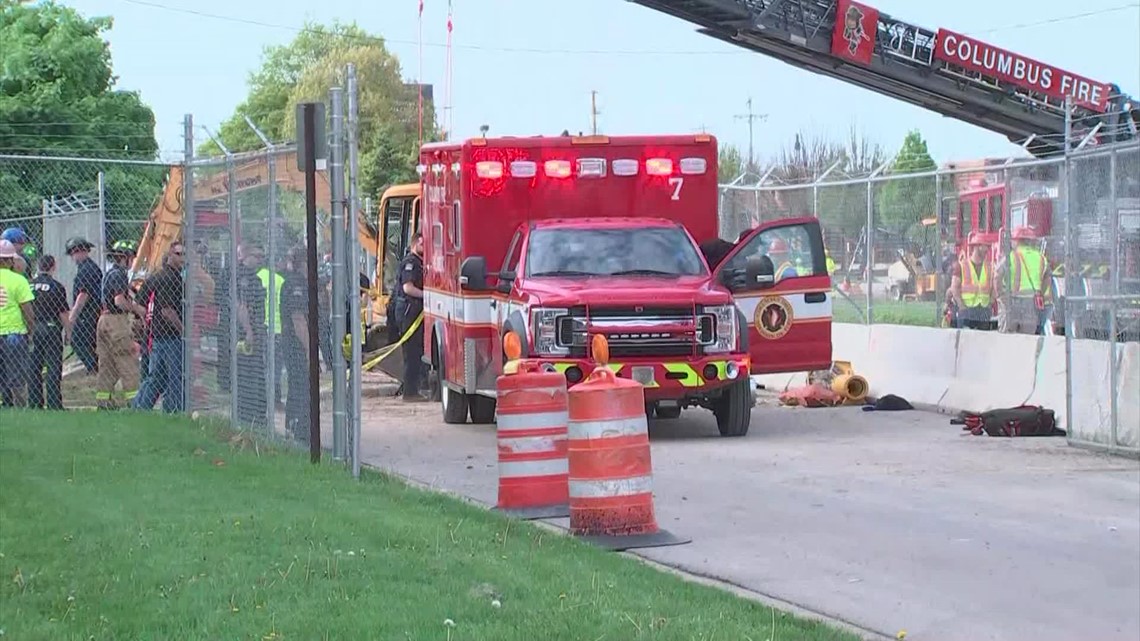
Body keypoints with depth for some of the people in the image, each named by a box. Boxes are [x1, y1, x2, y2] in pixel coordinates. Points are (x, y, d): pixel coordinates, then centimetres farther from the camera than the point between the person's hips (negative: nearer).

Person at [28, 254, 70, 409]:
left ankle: (34, 403, 10)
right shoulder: (56, 286, -8)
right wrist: (68, 331, 3)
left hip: (32, 329, 4)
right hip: (51, 328, -4)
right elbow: (63, 312, -7)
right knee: (53, 367, -1)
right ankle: (53, 404, -3)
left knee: (34, 368, 9)